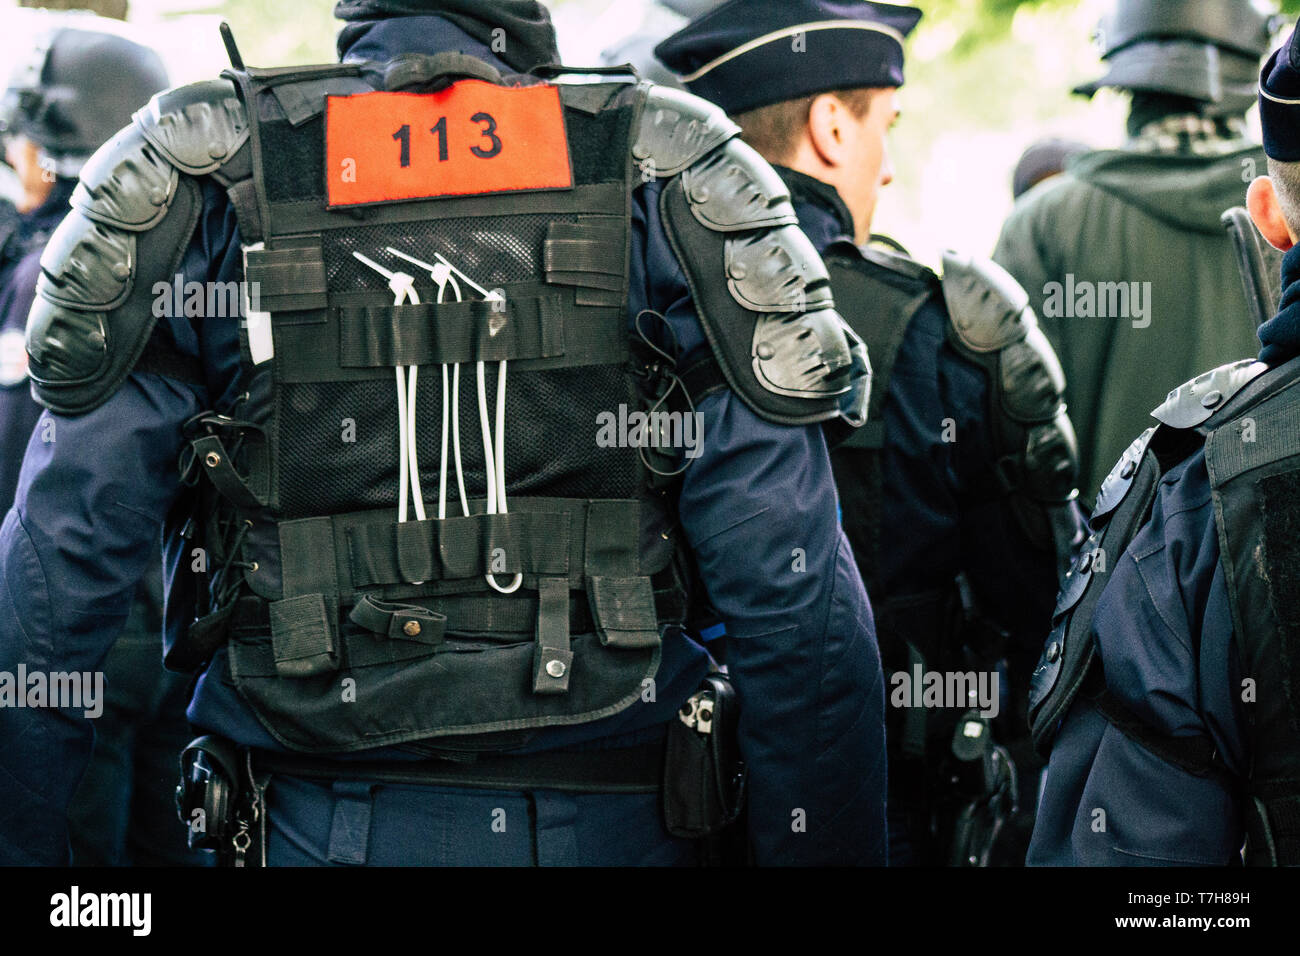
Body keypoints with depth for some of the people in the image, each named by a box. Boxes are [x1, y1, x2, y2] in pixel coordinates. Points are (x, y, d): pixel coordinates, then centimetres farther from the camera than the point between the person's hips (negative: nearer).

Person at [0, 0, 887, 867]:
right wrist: (834, 858, 2)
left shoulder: (214, 188, 3)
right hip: (615, 827, 0)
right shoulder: (657, 185, 2)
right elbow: (795, 583, -4)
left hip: (324, 829, 0)